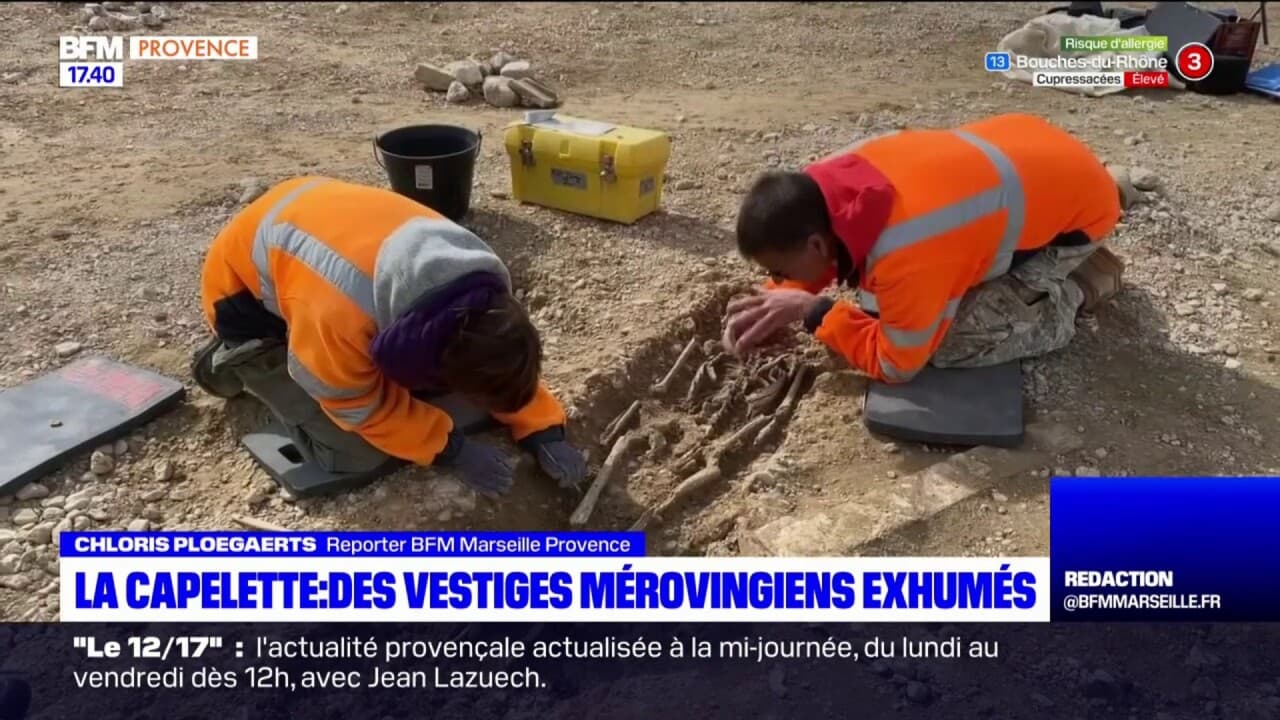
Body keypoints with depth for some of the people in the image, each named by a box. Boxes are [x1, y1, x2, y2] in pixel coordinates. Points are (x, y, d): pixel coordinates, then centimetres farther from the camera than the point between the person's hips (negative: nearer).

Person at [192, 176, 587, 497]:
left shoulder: (474, 279, -25)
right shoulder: (339, 317, -44)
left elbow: (504, 353, -6)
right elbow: (362, 405, -24)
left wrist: (544, 433, -15)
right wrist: (453, 450, -21)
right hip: (247, 287, -6)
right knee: (357, 451, -15)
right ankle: (238, 358, 6)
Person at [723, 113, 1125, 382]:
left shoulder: (903, 257, -39)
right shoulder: (833, 182, -18)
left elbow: (897, 365, -22)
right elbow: (826, 250, 6)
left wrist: (814, 312, -21)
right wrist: (773, 303, -8)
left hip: (1077, 204, -7)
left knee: (953, 345, -15)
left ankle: (1075, 288, 6)